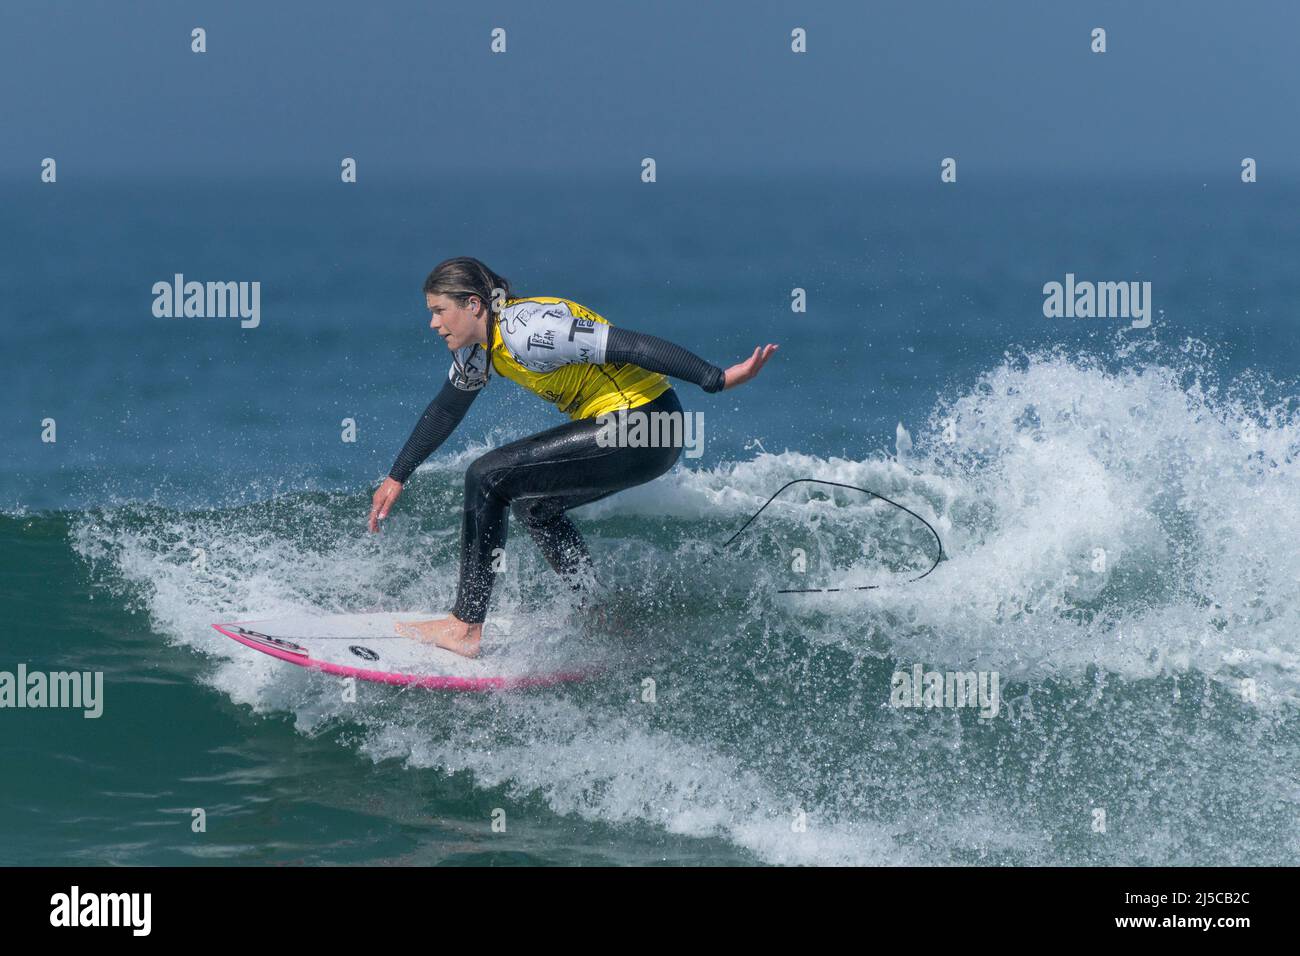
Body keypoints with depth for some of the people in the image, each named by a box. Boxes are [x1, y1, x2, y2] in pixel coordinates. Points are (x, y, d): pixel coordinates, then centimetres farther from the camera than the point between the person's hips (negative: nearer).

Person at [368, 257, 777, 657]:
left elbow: (629, 345, -25)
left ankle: (465, 628, -8)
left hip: (639, 429, -10)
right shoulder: (476, 348, 10)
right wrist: (397, 477, 31)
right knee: (531, 504, 24)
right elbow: (444, 411, 28)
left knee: (487, 478, -10)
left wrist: (718, 379, -30)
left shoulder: (525, 328, -20)